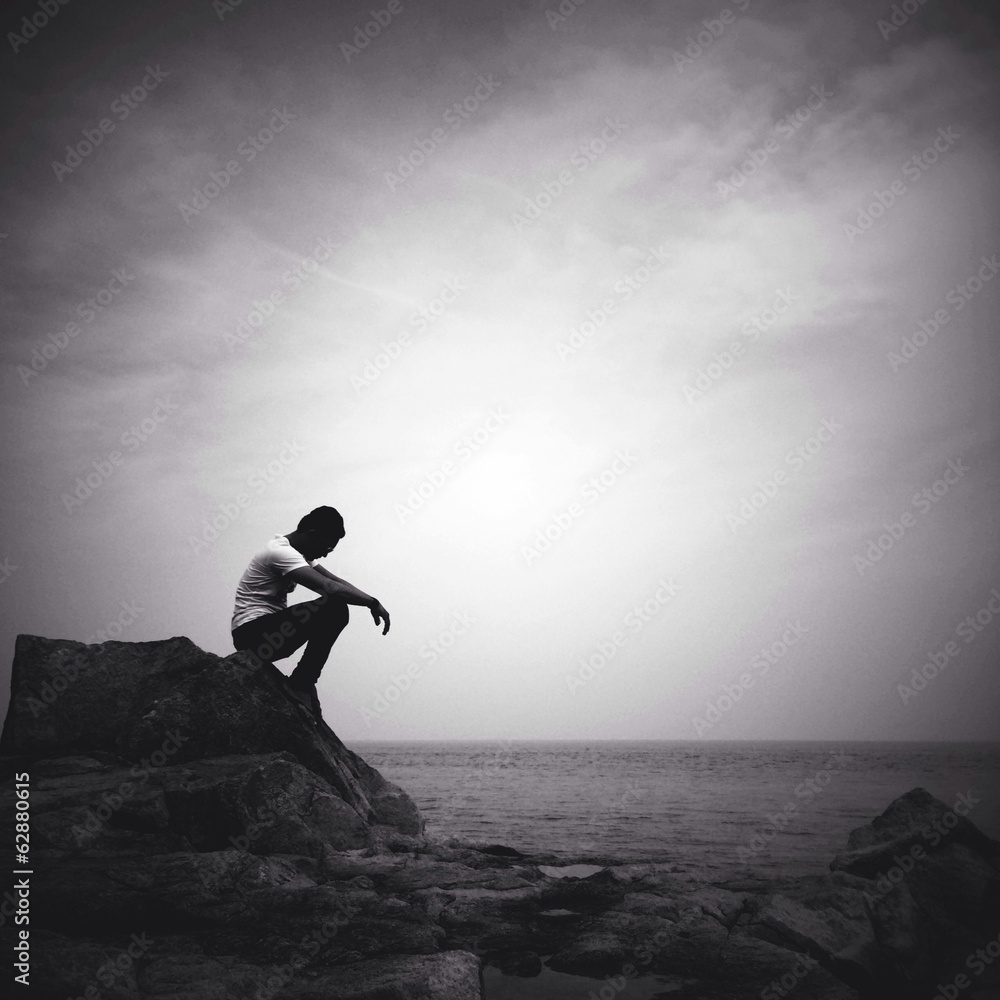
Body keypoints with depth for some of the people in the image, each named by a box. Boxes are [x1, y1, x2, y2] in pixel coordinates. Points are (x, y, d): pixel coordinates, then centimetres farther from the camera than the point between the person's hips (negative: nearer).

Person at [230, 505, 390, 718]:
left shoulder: (296, 552, 13)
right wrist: (372, 603, -21)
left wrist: (369, 602, -5)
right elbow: (328, 587, -29)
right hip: (252, 631, -10)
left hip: (268, 629, 10)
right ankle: (301, 685, -13)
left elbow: (336, 581, 10)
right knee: (333, 607, -23)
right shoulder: (281, 552, -19)